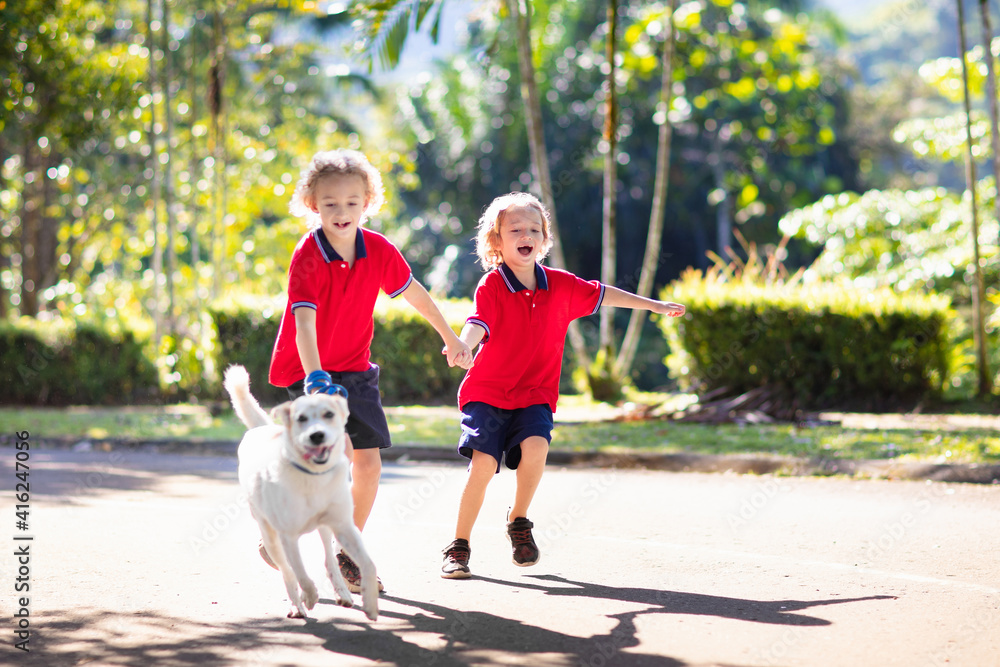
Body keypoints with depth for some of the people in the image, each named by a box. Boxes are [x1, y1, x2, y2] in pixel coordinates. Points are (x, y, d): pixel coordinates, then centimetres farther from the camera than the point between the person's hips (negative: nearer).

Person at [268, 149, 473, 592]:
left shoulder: (379, 250, -7)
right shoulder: (307, 257, -22)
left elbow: (413, 293, 10)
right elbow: (304, 321, -34)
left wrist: (450, 339, 19)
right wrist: (314, 375, -48)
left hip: (355, 368, 5)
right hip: (309, 370, -5)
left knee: (369, 463, 1)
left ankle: (349, 554, 18)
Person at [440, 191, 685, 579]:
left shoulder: (560, 285, 4)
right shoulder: (491, 286, -9)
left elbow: (600, 295, 18)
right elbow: (478, 323, -24)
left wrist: (653, 305, 25)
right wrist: (463, 344, -48)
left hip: (534, 394, 3)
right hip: (487, 391, -3)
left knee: (535, 447, -25)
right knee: (483, 463, -18)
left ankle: (518, 521, 2)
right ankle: (459, 547, 0)